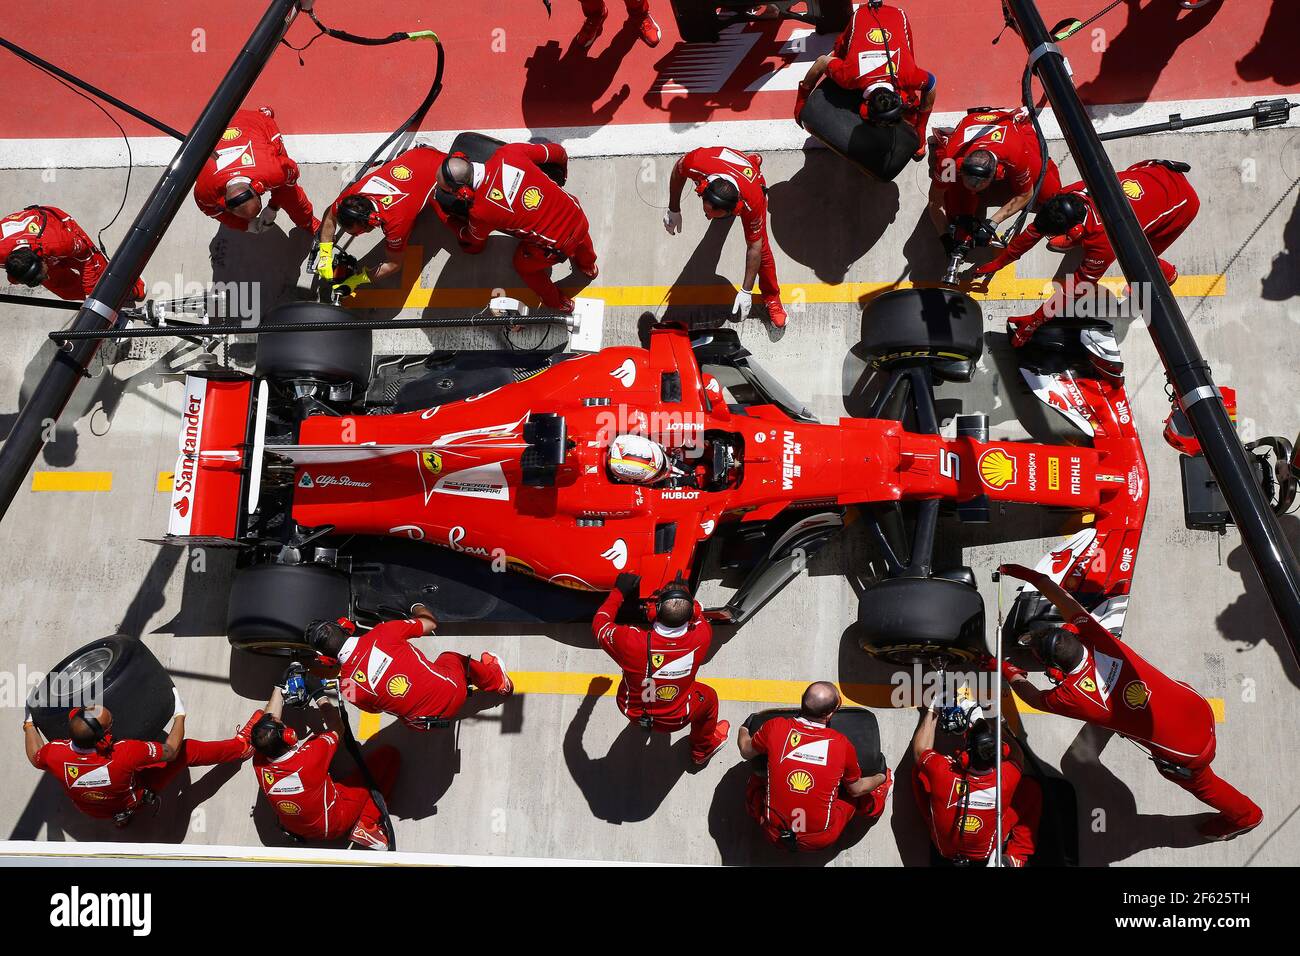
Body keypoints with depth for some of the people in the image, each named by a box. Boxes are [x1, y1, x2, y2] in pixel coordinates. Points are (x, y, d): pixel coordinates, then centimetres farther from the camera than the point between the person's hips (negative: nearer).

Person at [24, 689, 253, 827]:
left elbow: (35, 757, -6)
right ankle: (240, 746, 26)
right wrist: (180, 716, -9)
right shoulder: (124, 753, -44)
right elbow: (171, 751, -25)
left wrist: (29, 724, 10)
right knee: (186, 751, 2)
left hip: (88, 809, 4)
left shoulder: (56, 755, -34)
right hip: (133, 801, -3)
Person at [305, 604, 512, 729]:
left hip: (425, 722, 2)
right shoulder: (381, 633, -19)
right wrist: (420, 611, 20)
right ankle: (498, 682, 48)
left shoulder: (348, 686, -17)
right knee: (451, 658, 33)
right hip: (453, 692, -1)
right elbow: (430, 624, -2)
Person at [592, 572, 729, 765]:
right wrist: (684, 594, 9)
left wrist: (619, 591, -2)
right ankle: (703, 750, 55)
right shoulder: (700, 638, -32)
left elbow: (599, 625, -13)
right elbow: (699, 617, -5)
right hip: (675, 721, 0)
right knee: (708, 697, 28)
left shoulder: (631, 641, -36)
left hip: (632, 711, 1)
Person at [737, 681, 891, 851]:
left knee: (755, 780, 27)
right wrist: (881, 778, 25)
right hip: (821, 840, -1)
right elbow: (856, 789, 4)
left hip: (774, 835, 1)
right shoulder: (842, 744, -15)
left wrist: (743, 732, 31)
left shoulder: (775, 727, -14)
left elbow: (746, 752, 8)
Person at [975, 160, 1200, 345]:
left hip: (1182, 199, -6)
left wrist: (1033, 322, -22)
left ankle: (1165, 274, 22)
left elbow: (1077, 287, -28)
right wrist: (1000, 261, 1)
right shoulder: (1068, 195, -25)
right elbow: (1034, 230, -7)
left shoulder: (1103, 239, -39)